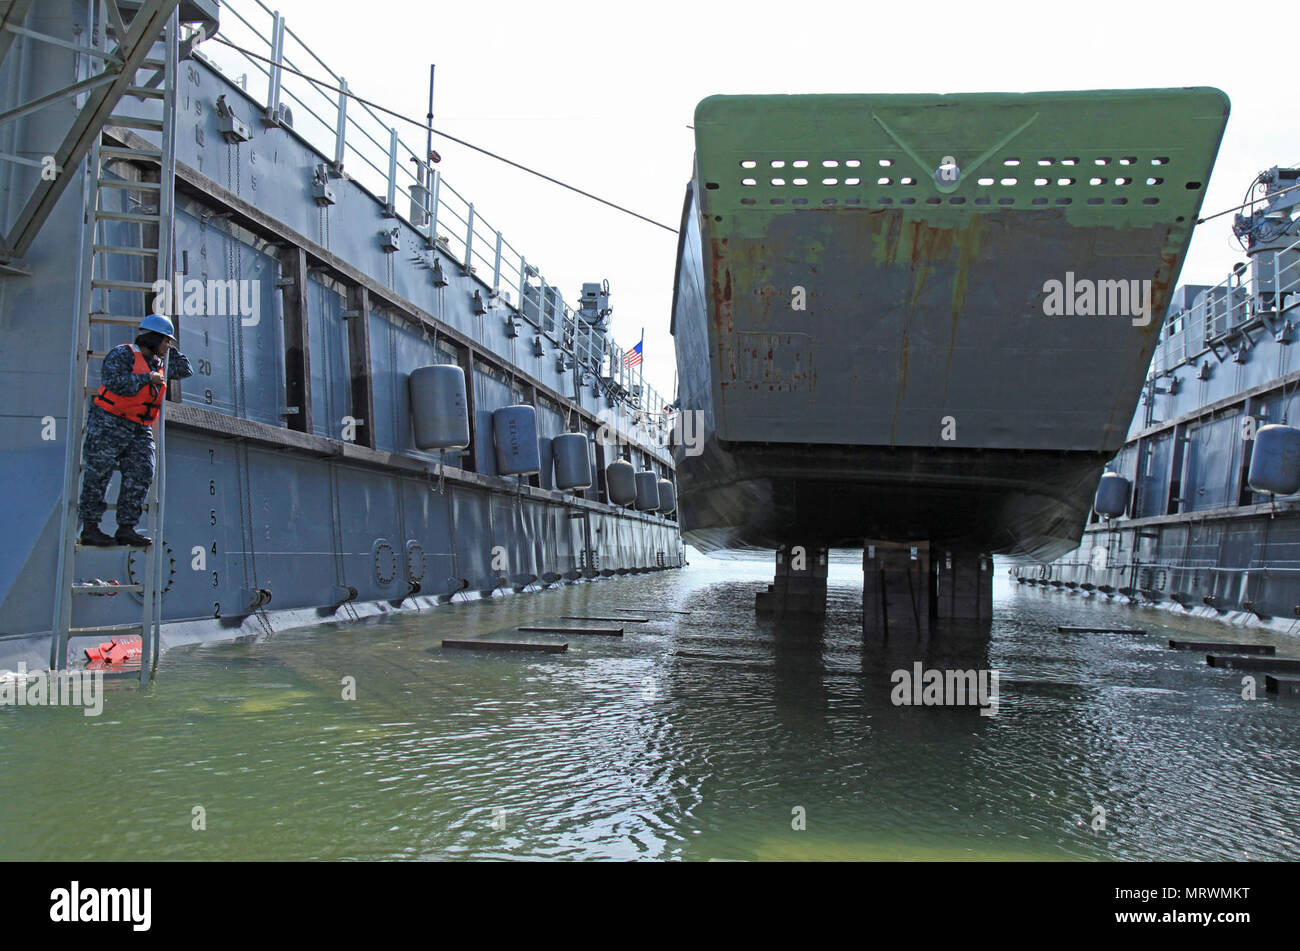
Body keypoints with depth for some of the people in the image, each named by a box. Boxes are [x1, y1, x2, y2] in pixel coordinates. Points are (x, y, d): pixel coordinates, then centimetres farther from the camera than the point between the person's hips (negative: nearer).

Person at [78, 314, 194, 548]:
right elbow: (114, 381, -23)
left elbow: (186, 370, 29)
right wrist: (146, 378, -17)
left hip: (140, 431, 8)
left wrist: (171, 352, 19)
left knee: (141, 474, -4)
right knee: (99, 473, -3)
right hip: (109, 424, -7)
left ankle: (126, 528, 0)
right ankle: (89, 528, 2)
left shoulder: (157, 363, 18)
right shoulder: (122, 354, -7)